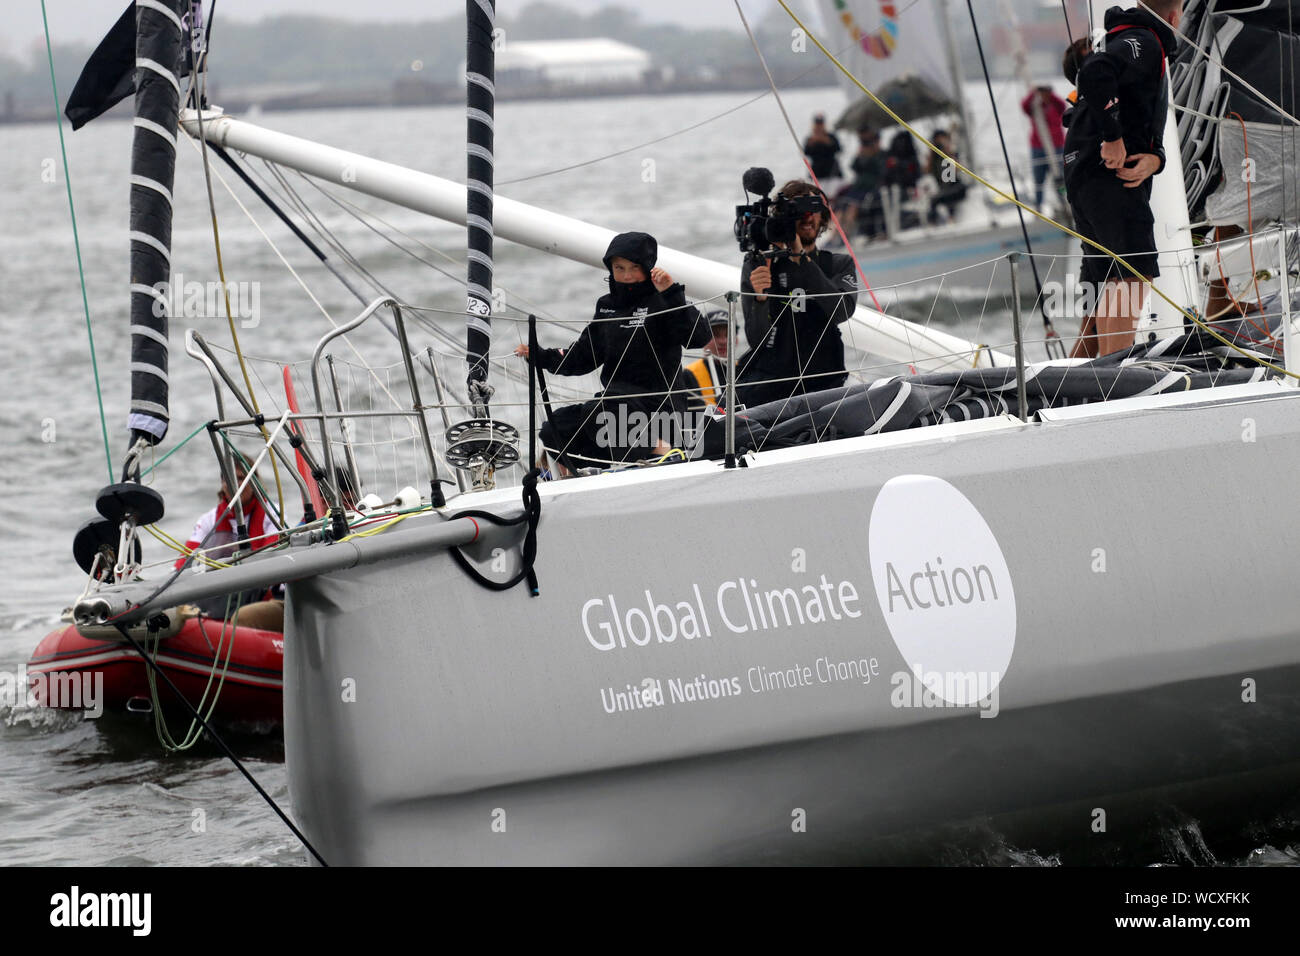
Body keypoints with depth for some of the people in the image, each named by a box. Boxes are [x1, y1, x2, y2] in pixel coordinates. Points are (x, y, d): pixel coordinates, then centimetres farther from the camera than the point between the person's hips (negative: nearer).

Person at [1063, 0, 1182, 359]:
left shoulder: (1148, 48, 27)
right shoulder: (1142, 43, -4)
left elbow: (1150, 134, 20)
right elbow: (1095, 72, -26)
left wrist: (1154, 159, -3)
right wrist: (1112, 137, -23)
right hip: (1110, 180, -10)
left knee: (1110, 286, 13)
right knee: (1133, 274, -17)